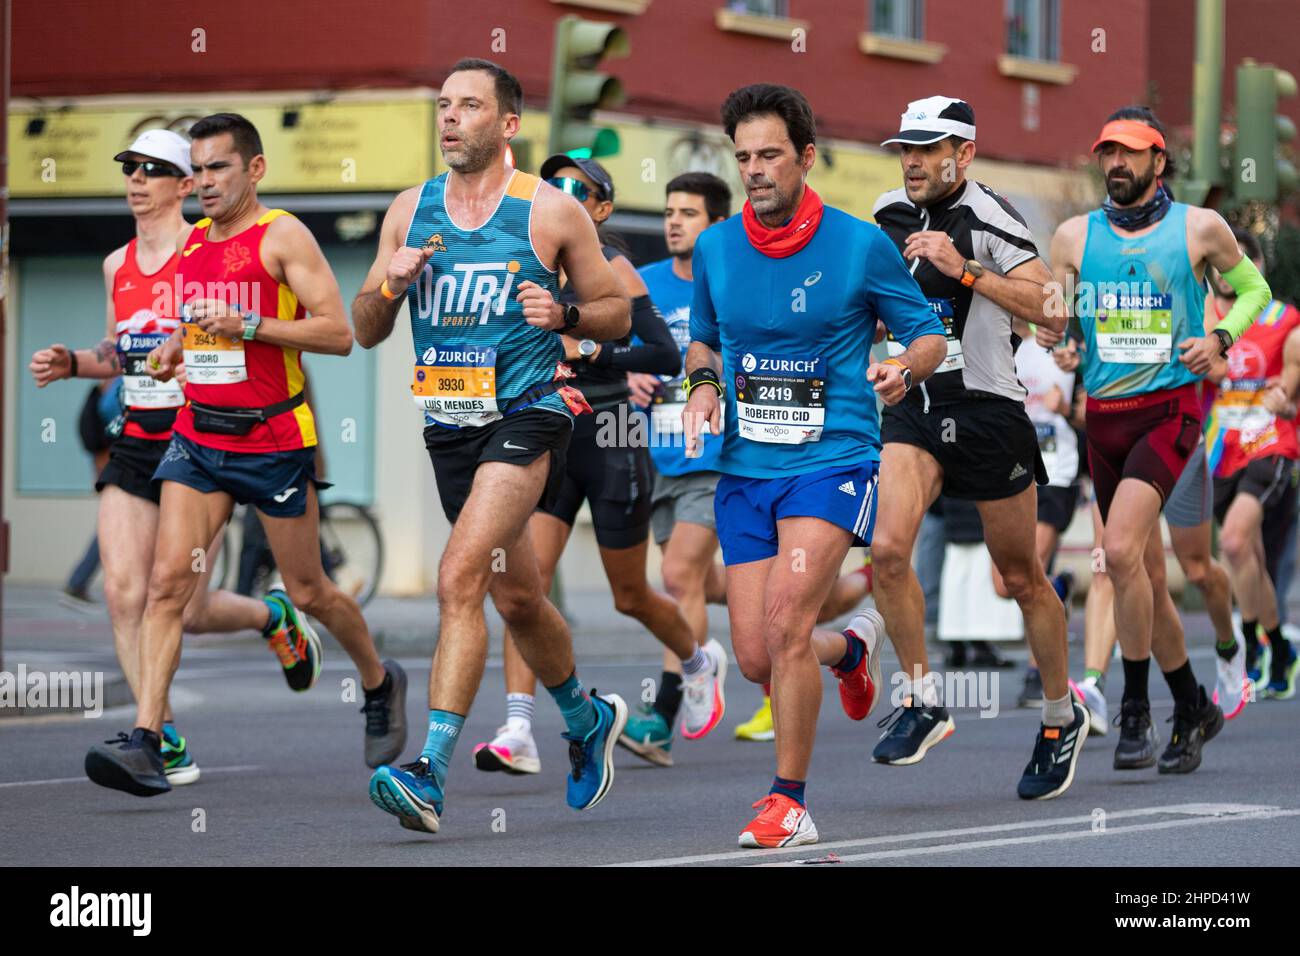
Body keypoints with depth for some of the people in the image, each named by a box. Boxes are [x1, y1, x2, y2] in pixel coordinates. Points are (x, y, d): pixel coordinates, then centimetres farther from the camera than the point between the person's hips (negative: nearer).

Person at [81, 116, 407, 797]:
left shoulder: (283, 237, -8)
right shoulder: (188, 243, 11)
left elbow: (338, 333, -15)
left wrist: (247, 325, -22)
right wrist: (172, 348, 7)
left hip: (273, 440, -5)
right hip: (196, 438, 5)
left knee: (307, 591, 9)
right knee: (167, 581, -11)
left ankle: (380, 683, 37)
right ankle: (145, 741, -18)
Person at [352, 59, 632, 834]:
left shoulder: (552, 211, -3)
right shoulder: (410, 211, 9)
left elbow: (617, 313, 5)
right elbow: (366, 332, 12)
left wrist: (563, 315, -15)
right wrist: (389, 285, -8)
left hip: (526, 414, -6)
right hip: (449, 422, 6)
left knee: (461, 576, -22)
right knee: (517, 598, 18)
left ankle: (432, 771, -27)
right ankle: (588, 718, 43)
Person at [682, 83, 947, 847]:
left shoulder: (861, 245, -6)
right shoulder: (714, 248, 5)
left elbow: (929, 333, 4)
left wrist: (905, 368, -18)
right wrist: (703, 384, 1)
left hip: (832, 461, -4)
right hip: (745, 469, 5)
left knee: (785, 622, -22)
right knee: (755, 658, 3)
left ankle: (791, 803, -9)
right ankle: (854, 647, 38)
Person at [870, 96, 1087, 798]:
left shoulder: (988, 218, -11)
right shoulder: (887, 214, 7)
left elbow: (1052, 312, -22)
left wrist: (964, 270, -27)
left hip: (989, 410, -4)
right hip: (913, 407, 4)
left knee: (1021, 578, 7)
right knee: (889, 548, -19)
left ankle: (1062, 717, 25)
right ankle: (924, 703, -6)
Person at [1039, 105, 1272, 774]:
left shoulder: (1200, 229, 1)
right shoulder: (1075, 236, 8)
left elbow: (1253, 288, 15)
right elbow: (1048, 313, 11)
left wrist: (1220, 338, -3)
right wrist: (1047, 333, -12)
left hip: (1170, 410, -4)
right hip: (1103, 416, 4)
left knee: (1121, 549, -24)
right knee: (1146, 577, 9)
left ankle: (1135, 707, -14)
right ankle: (1193, 707, 25)